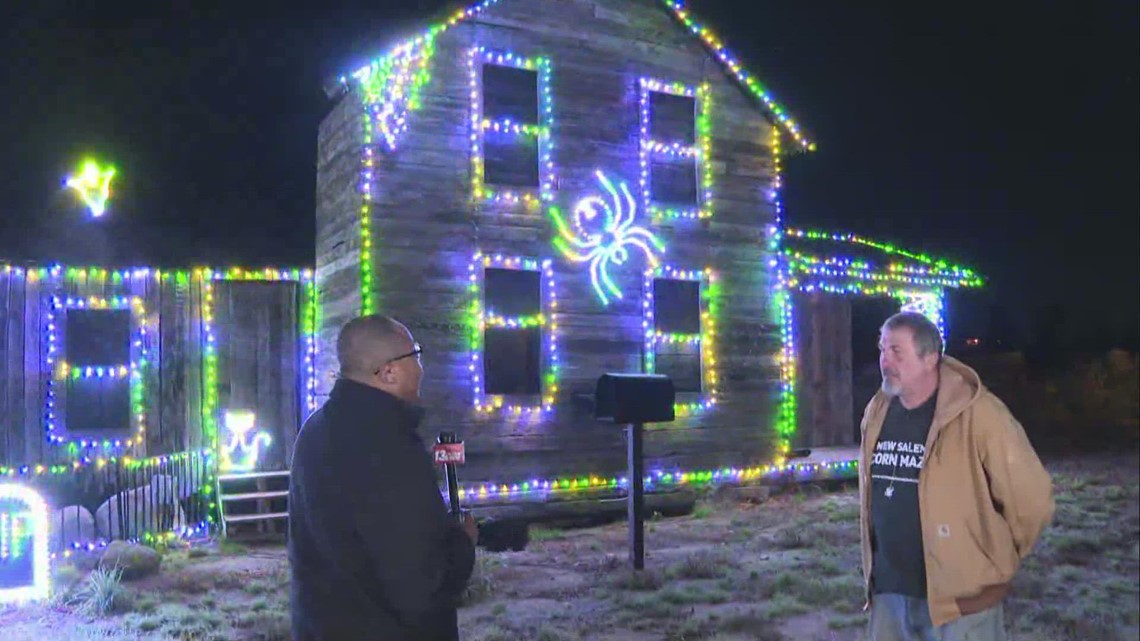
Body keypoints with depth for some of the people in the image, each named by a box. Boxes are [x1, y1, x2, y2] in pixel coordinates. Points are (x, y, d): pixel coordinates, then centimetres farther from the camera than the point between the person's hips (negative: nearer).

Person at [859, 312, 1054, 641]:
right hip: (888, 592, 6)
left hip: (961, 599, -6)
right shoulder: (877, 413, 4)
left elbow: (1031, 498, -11)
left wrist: (997, 560, 1)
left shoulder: (978, 414, -16)